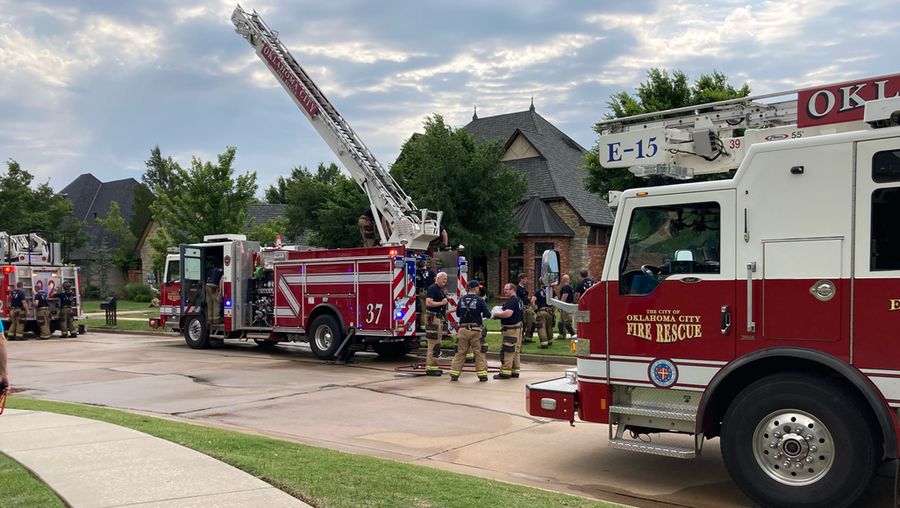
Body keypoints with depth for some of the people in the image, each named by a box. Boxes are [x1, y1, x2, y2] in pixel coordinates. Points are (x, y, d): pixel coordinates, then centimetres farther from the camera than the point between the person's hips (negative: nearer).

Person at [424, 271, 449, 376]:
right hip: (432, 318, -10)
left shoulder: (440, 290, 19)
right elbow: (428, 302, -22)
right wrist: (442, 303, -16)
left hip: (439, 318, 10)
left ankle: (430, 366, 18)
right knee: (433, 344, -10)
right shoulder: (433, 288, -11)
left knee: (436, 343, 13)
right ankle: (430, 367, -7)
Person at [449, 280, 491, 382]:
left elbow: (458, 314, 12)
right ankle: (482, 375, 8)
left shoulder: (462, 299, 3)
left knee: (460, 352, 10)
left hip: (463, 329, 3)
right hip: (476, 330, -3)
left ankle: (454, 374, 9)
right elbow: (487, 315, -8)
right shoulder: (480, 300, -7)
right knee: (479, 353, 7)